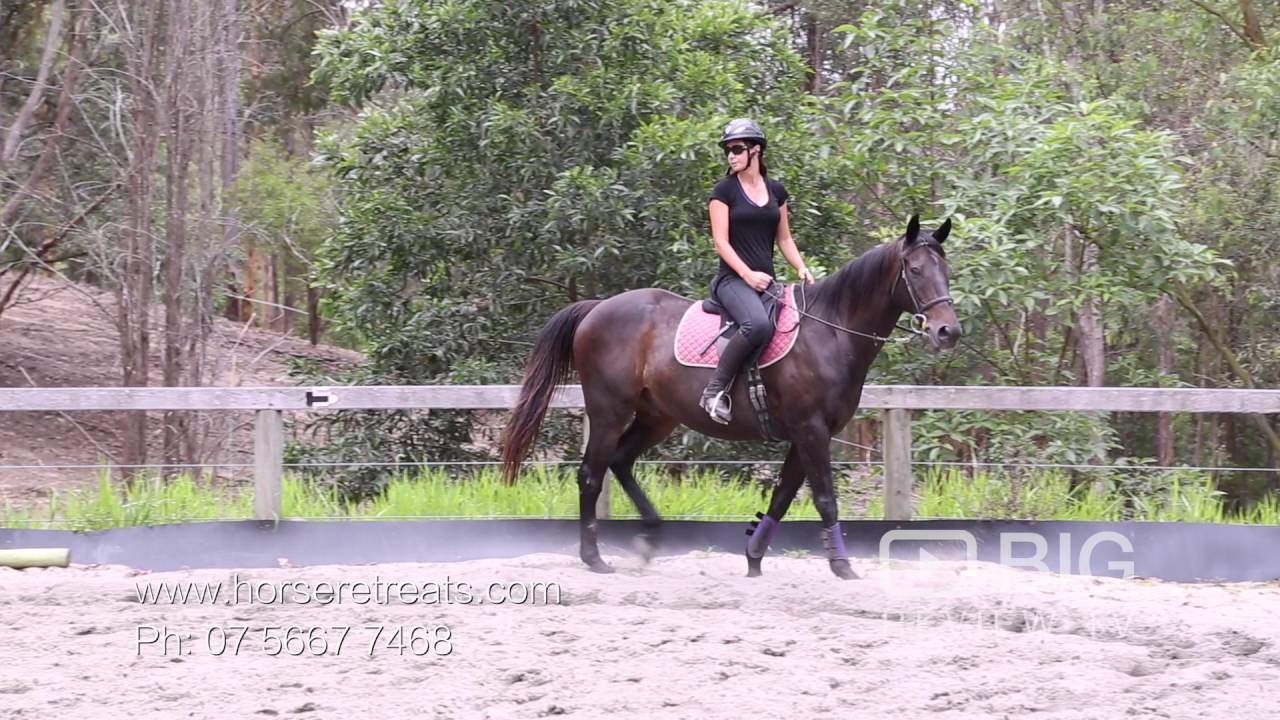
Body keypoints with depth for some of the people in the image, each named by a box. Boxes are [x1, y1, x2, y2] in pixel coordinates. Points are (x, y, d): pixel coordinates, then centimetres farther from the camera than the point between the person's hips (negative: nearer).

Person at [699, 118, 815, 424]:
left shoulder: (776, 191, 15)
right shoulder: (724, 190, 0)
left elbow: (784, 238, 20)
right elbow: (721, 241, -6)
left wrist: (801, 268, 3)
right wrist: (747, 274, -16)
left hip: (767, 281, 6)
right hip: (733, 280, -6)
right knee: (758, 324, -35)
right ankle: (715, 390, -26)